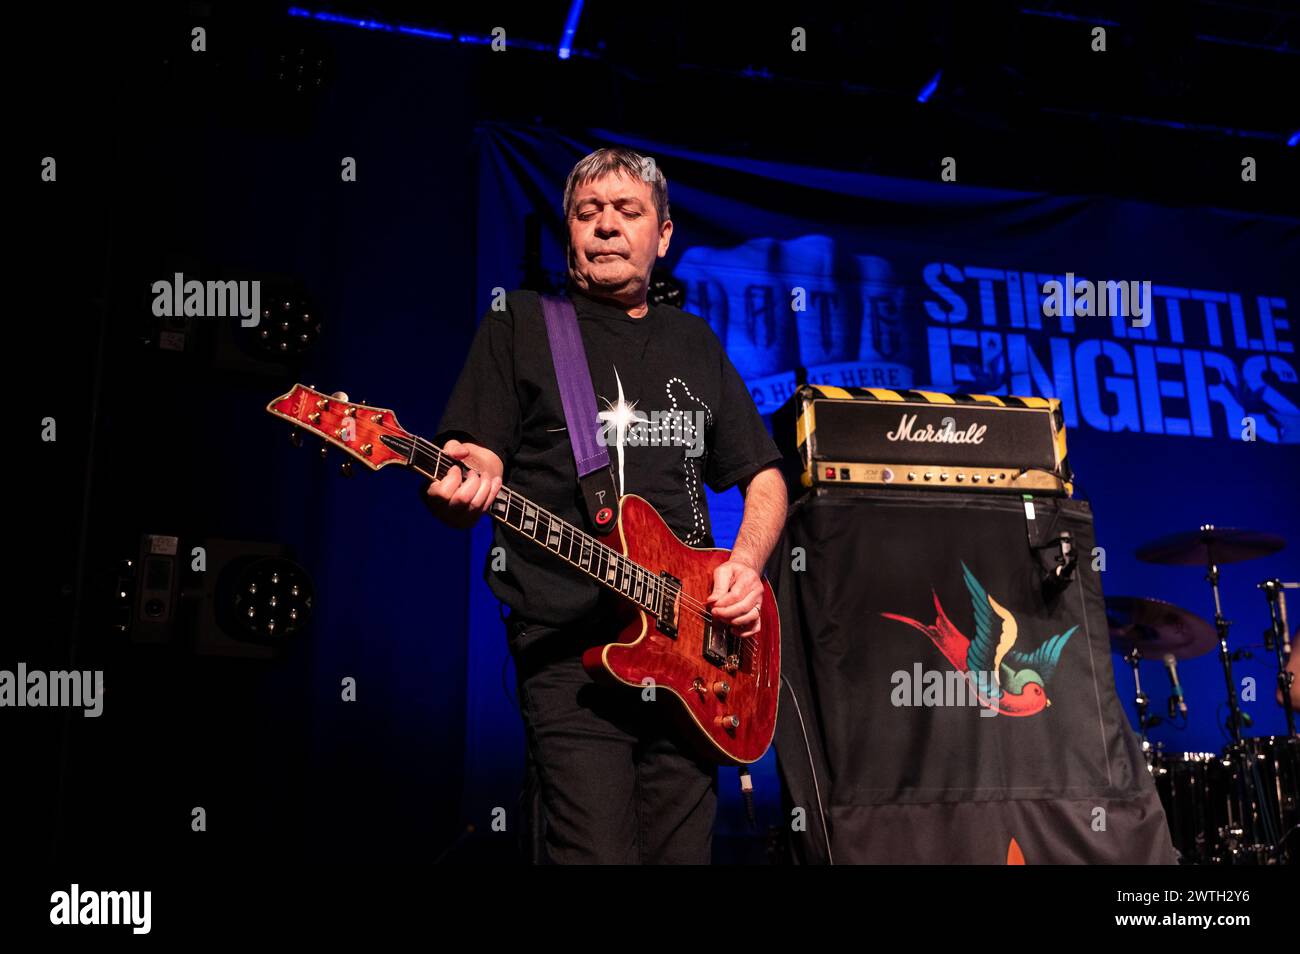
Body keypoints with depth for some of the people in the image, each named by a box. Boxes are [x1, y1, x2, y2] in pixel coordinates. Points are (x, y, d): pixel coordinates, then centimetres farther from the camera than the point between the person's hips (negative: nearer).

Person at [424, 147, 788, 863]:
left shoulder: (694, 341, 18)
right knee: (598, 854, -12)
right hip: (568, 647, -4)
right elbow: (475, 471, -2)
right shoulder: (522, 325, 5)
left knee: (682, 853, 8)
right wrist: (461, 488, -27)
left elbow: (764, 477, 20)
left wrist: (745, 564, 1)